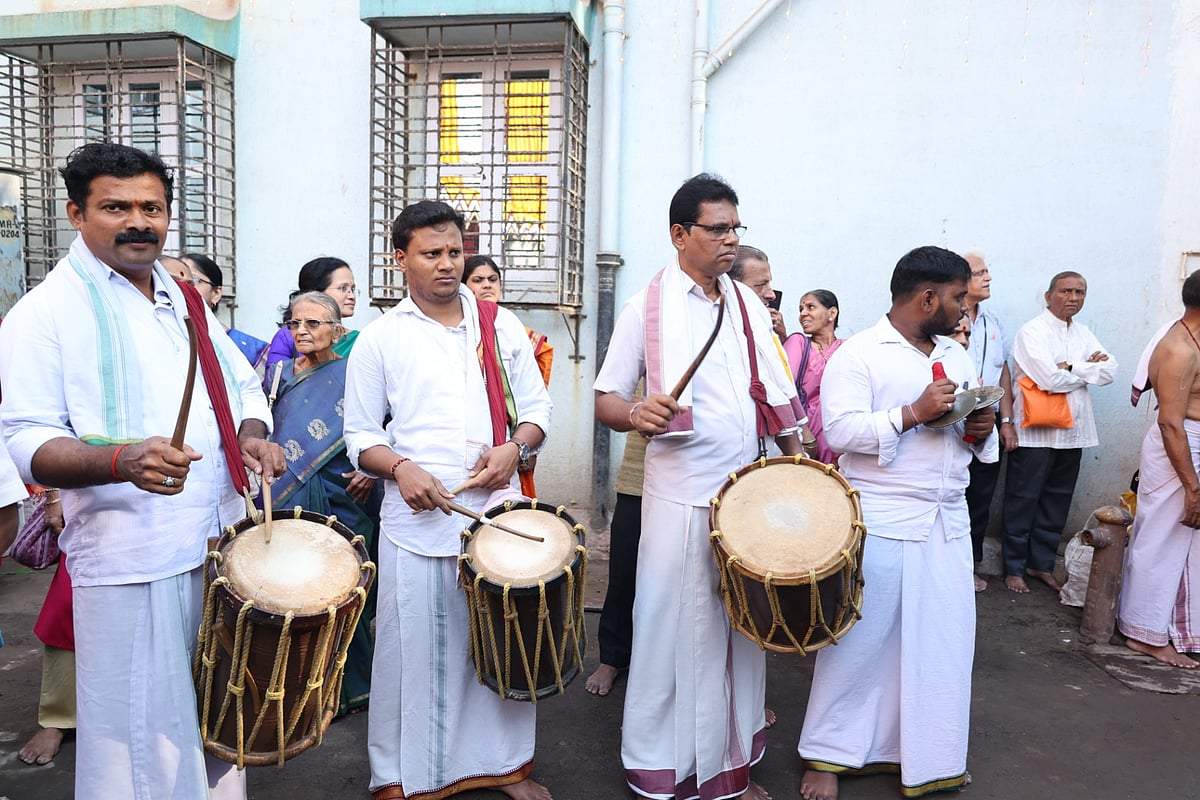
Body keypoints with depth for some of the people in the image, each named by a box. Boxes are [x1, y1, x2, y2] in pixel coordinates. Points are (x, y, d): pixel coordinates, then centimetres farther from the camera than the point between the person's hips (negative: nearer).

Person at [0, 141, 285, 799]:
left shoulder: (186, 301, 13)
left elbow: (244, 386, 21)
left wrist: (252, 436, 0)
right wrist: (123, 460, -31)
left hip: (223, 544, 6)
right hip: (130, 561, -5)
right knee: (141, 736, 5)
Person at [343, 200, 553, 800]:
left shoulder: (501, 325, 8)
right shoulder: (379, 339, 2)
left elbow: (536, 409, 10)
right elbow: (361, 435, 4)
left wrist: (516, 447, -10)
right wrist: (401, 468, -15)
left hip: (499, 514, 2)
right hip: (417, 523, -2)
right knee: (413, 649, 7)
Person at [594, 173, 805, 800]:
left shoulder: (749, 306, 10)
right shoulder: (648, 306, -4)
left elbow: (776, 397, 15)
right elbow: (605, 400, -5)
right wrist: (636, 413, -26)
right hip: (680, 497, -5)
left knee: (740, 630, 14)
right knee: (676, 632, 4)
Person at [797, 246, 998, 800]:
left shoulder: (957, 357, 15)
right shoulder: (858, 354, -7)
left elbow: (970, 425, 21)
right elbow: (840, 429, -18)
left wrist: (982, 430, -1)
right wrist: (914, 413, -22)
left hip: (947, 523, 7)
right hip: (880, 523, -6)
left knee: (942, 642, 12)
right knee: (860, 640, 2)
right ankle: (827, 755, 19)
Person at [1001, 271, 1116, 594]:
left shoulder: (1082, 333, 13)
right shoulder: (1032, 332, -10)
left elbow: (1109, 370, 1)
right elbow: (1051, 380, -20)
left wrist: (1071, 368, -14)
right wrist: (1088, 368, -5)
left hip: (1072, 432, 7)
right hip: (1035, 433, -7)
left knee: (1056, 503, 13)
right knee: (1023, 502, 3)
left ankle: (1042, 563, 26)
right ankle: (1014, 568, 14)